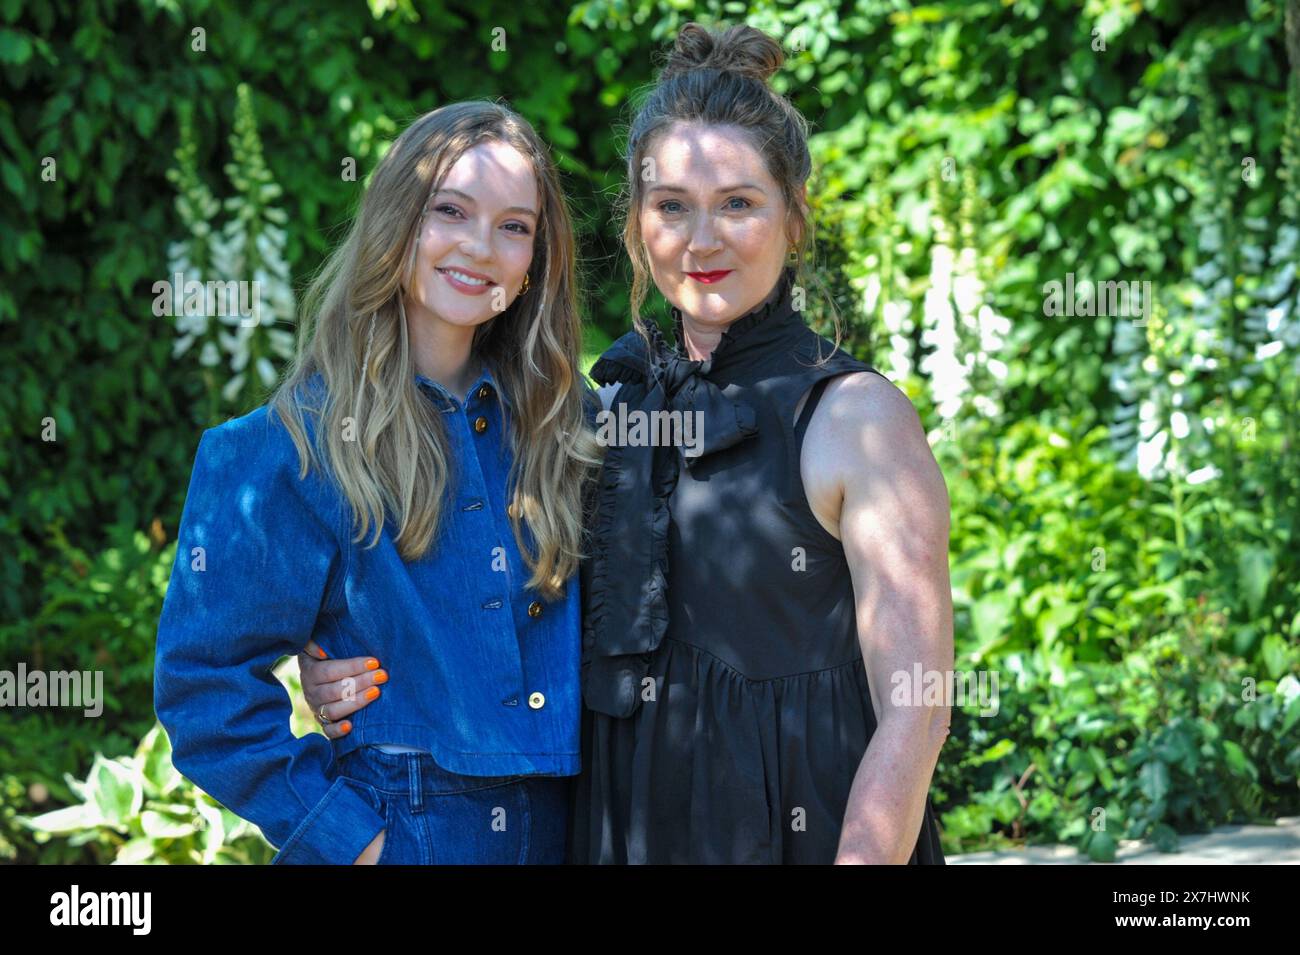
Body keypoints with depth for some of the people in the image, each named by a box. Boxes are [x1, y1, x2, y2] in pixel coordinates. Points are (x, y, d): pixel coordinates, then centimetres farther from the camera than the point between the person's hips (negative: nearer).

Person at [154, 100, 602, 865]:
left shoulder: (561, 426, 4)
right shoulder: (289, 449, -8)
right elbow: (204, 681, -10)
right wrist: (342, 835, -15)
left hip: (554, 830, 4)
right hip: (391, 833, -4)